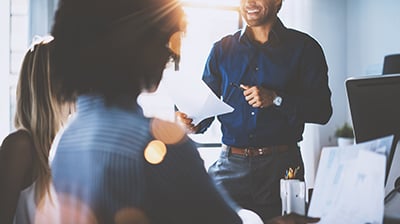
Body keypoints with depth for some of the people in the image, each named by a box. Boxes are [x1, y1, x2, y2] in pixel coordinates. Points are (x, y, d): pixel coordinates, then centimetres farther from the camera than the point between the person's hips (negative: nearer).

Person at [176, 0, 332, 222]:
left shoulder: (303, 48, 4)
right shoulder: (222, 49, 12)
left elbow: (322, 110, -2)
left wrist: (276, 100, -14)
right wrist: (194, 123, -8)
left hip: (282, 165, -1)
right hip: (230, 165, 2)